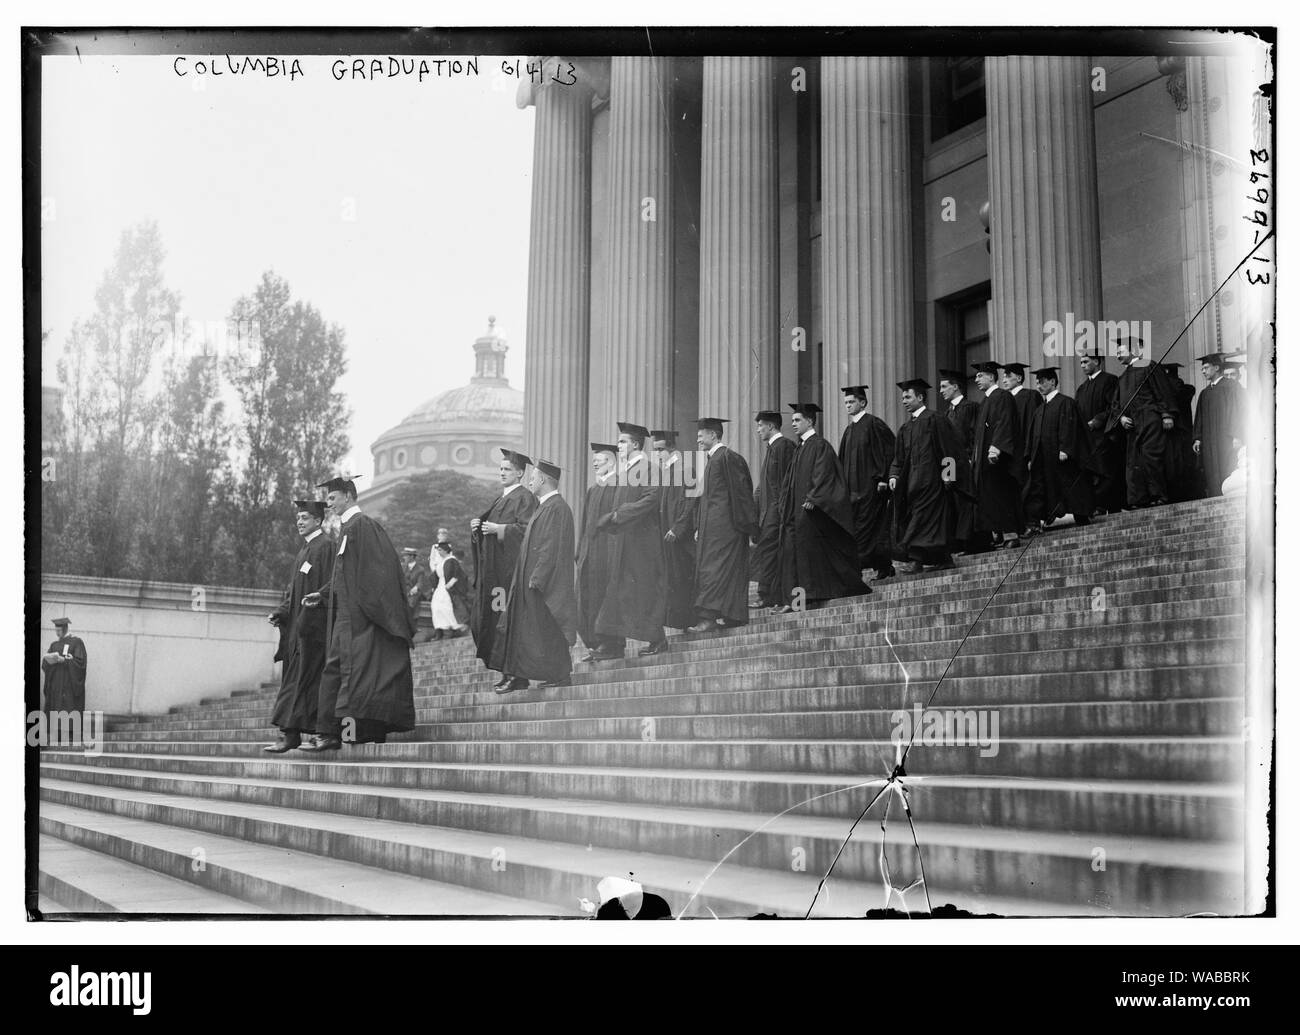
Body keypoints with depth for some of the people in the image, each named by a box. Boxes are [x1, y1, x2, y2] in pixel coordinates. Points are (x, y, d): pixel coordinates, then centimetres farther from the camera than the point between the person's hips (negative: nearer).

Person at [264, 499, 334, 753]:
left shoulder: (326, 546, -10)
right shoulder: (304, 549, 18)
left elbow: (327, 588, -16)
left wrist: (307, 622, -21)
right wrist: (281, 612, 6)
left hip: (313, 625, -9)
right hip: (298, 625, 9)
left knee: (299, 680, -10)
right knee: (295, 676, 9)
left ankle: (289, 733, -11)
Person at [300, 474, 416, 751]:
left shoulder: (361, 525, -10)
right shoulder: (347, 527, 19)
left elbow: (369, 572, -17)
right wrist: (322, 594, 17)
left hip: (359, 612, -10)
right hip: (346, 613, 10)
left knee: (355, 668, -10)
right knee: (336, 668, 6)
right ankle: (329, 733, 5)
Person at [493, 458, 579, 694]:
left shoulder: (555, 508, -17)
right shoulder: (544, 506, 14)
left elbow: (551, 548, -22)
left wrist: (536, 578, -23)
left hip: (546, 582, -10)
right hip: (531, 580, 10)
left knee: (546, 628, -2)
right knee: (522, 627, 8)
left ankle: (559, 675, 7)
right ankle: (518, 676, 11)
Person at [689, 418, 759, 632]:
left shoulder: (727, 458, -12)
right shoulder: (711, 459, 18)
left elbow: (741, 493, -15)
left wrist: (747, 524, -16)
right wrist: (699, 527, 20)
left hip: (724, 524, -10)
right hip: (712, 524, 10)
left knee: (714, 568, -13)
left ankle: (710, 617, -17)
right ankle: (734, 615, 12)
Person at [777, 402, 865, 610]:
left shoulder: (820, 445, -8)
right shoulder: (800, 448, 19)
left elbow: (822, 475, -16)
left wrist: (812, 499, -23)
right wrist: (785, 503, 15)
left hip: (810, 509, -9)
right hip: (795, 510, 9)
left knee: (808, 549, -10)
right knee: (792, 550, 3)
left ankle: (810, 595, -7)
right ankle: (795, 598, 2)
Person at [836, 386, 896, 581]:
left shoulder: (873, 424, -8)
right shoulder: (849, 429, 17)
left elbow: (888, 451, -13)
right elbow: (844, 460, 21)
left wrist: (883, 479, -17)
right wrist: (844, 484, 14)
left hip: (870, 486, -8)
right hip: (854, 487, 8)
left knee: (863, 529, -9)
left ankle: (855, 568, -11)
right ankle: (884, 567, 14)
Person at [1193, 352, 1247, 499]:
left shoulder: (1231, 386, 3)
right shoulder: (1204, 393, 22)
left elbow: (1240, 411, -4)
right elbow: (1199, 418, 19)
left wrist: (1237, 437, -13)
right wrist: (1197, 438, 6)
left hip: (1227, 440, -5)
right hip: (1209, 443, 5)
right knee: (1212, 480, -4)